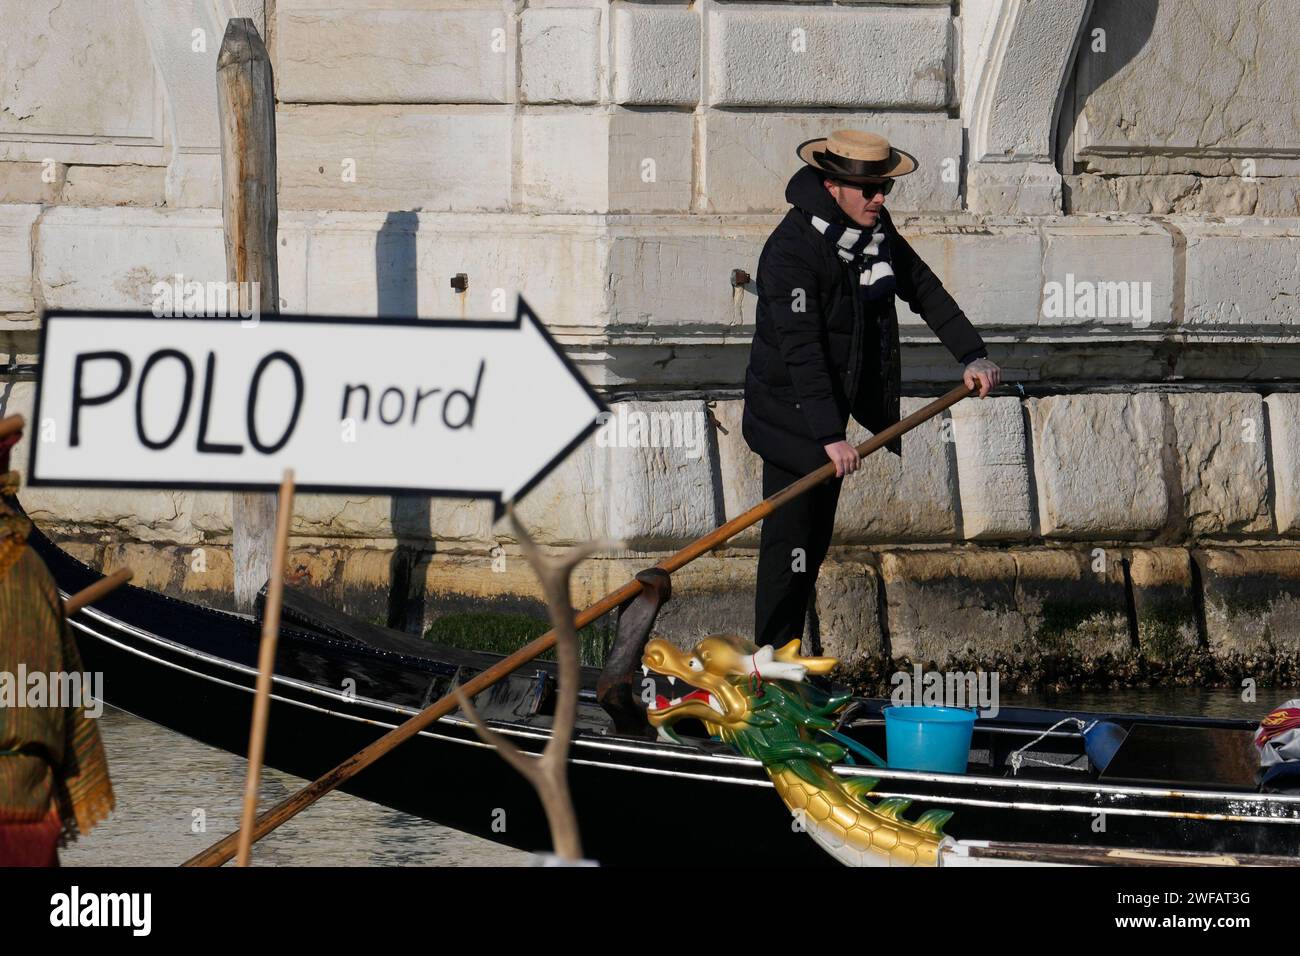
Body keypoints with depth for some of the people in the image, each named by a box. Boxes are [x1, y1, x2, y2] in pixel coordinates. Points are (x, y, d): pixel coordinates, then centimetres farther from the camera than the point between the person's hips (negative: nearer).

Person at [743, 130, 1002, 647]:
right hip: (791, 416, -9)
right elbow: (801, 350, -31)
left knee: (816, 540, 13)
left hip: (833, 409, 9)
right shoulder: (792, 250, -25)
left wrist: (972, 355, 8)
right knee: (790, 543, -8)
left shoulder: (875, 229, 1)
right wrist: (830, 435, -37)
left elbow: (924, 288, 15)